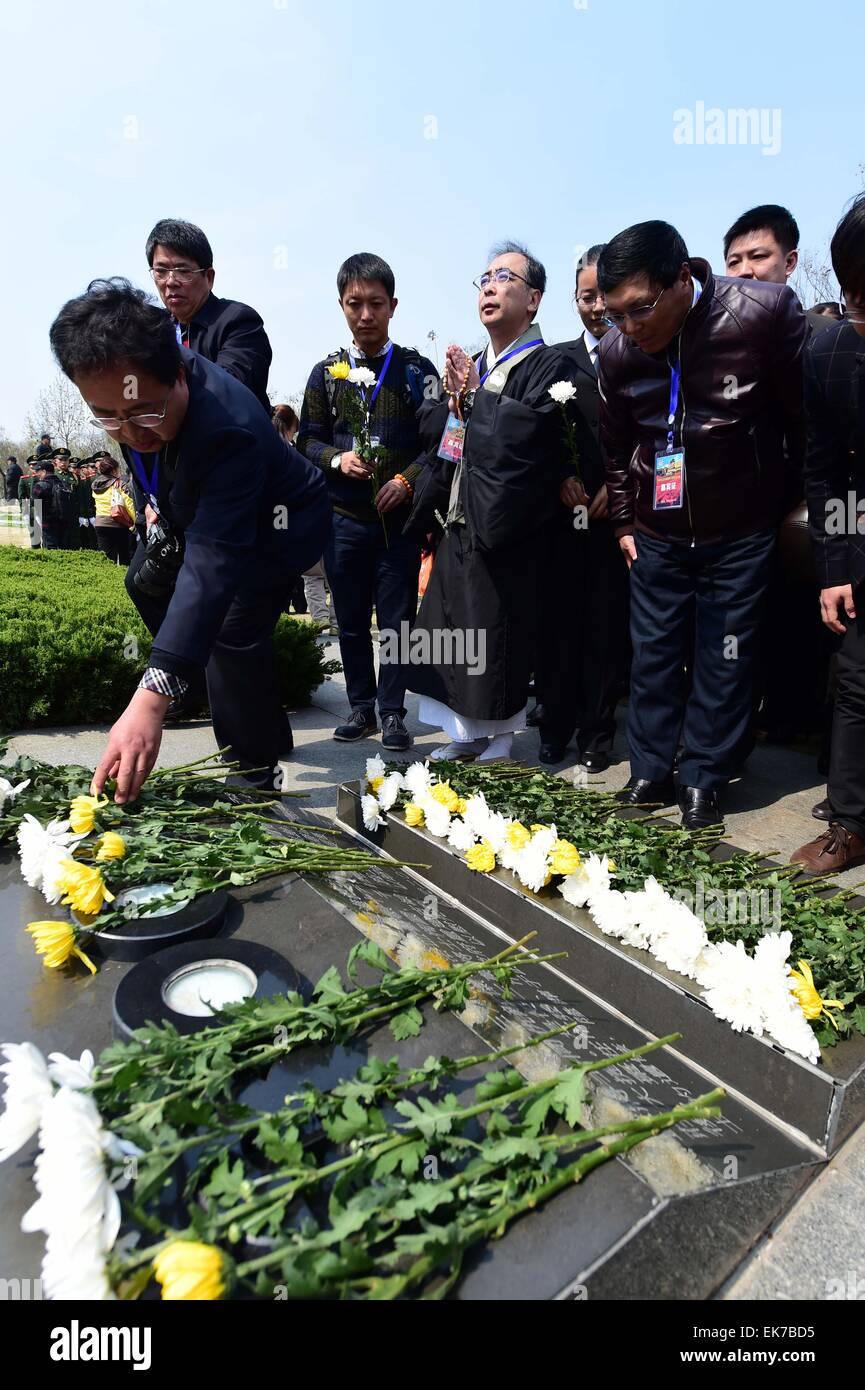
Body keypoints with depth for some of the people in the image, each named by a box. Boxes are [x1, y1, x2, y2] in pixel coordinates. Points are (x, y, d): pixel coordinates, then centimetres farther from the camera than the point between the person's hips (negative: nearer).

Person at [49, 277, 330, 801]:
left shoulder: (229, 429, -43)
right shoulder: (138, 385, -20)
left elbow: (213, 565, -51)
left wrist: (151, 701, -56)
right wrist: (149, 499, -3)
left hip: (277, 522, -8)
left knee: (235, 631, -24)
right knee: (147, 582, 13)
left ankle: (254, 778, -7)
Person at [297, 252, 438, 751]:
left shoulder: (417, 369, 4)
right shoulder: (327, 373, 9)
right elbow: (307, 442, 9)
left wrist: (406, 481, -14)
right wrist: (338, 460, -11)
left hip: (400, 517, -2)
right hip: (343, 517, 2)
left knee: (397, 618, 1)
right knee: (351, 620, 8)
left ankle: (393, 712, 11)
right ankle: (362, 706, 21)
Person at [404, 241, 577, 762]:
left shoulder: (549, 366, -6)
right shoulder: (470, 364, 17)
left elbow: (528, 431, -22)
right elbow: (429, 426, 12)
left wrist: (476, 395, -11)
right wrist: (457, 399, -6)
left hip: (505, 533, -7)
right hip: (458, 526, 7)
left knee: (496, 646, 0)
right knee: (450, 637, 11)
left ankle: (498, 743, 19)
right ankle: (467, 735, 26)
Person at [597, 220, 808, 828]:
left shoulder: (766, 312, -17)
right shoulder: (617, 350, -6)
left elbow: (807, 416, -6)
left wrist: (797, 502, 1)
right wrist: (624, 521, 11)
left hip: (741, 533, -3)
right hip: (657, 535, 3)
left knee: (725, 663, 3)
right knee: (653, 656, 8)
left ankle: (703, 781, 19)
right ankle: (650, 774, 23)